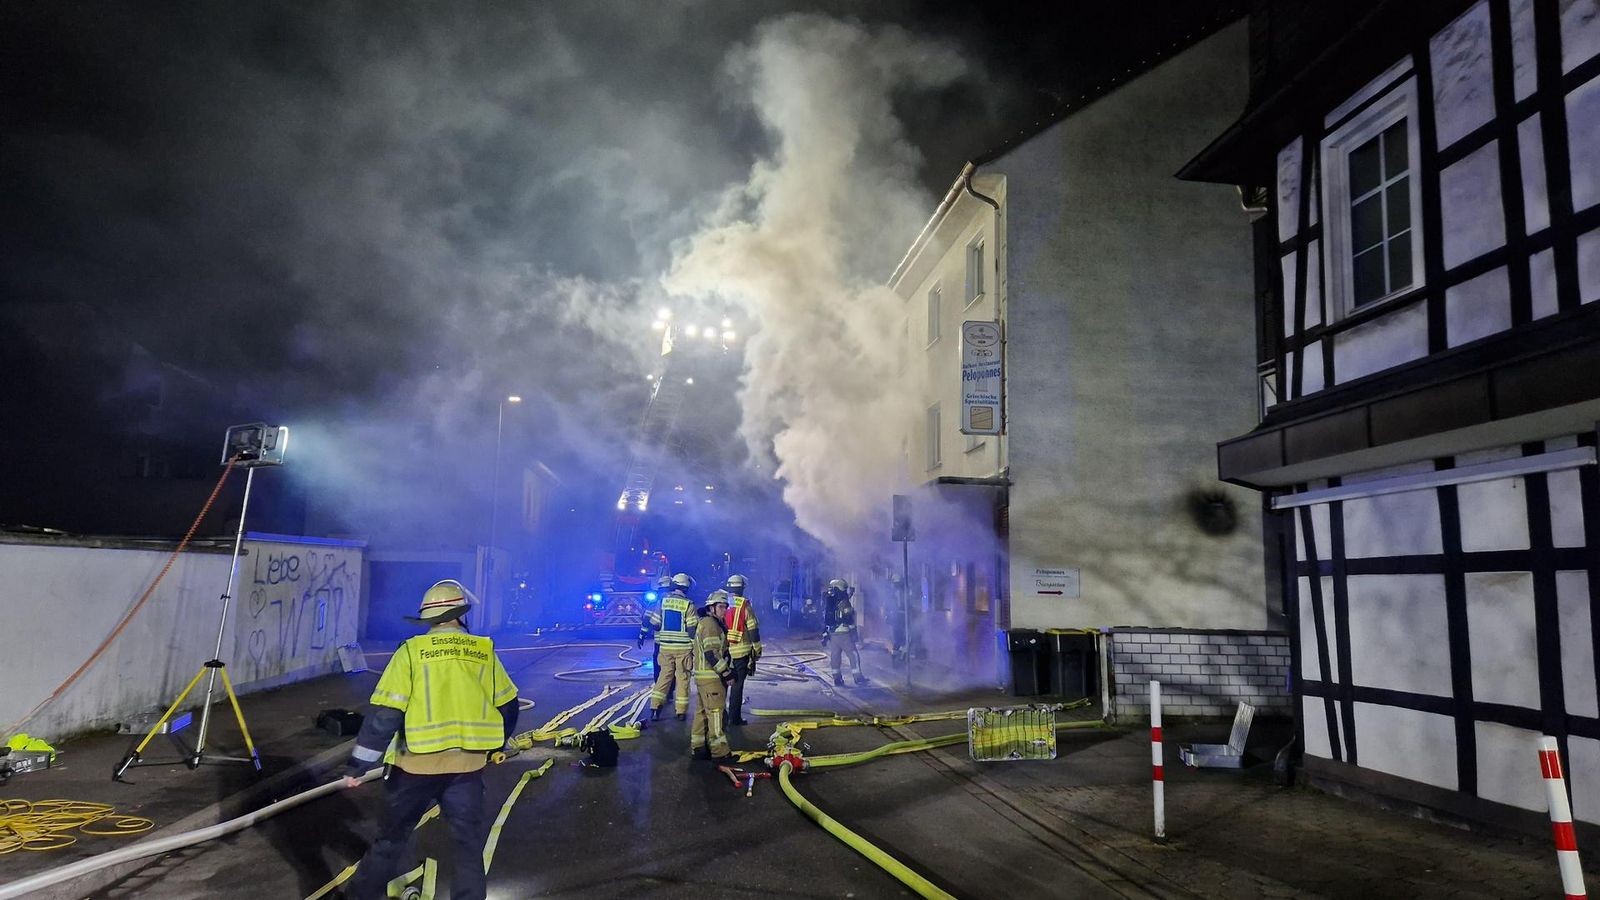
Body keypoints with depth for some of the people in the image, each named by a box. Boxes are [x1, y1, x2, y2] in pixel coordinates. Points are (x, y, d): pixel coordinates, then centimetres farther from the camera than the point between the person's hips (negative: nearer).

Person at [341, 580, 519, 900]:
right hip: (468, 762, 1)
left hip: (418, 762, -1)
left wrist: (357, 764, -1)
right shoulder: (484, 652, 1)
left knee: (393, 834, 19)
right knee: (468, 841, 13)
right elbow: (507, 706, 10)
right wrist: (496, 744, 28)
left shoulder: (412, 650, -7)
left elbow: (385, 713, -10)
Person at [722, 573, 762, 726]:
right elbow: (753, 629, -8)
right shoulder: (745, 605, -8)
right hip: (741, 651, -4)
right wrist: (757, 649, 1)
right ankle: (734, 717, 4)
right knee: (737, 684, 2)